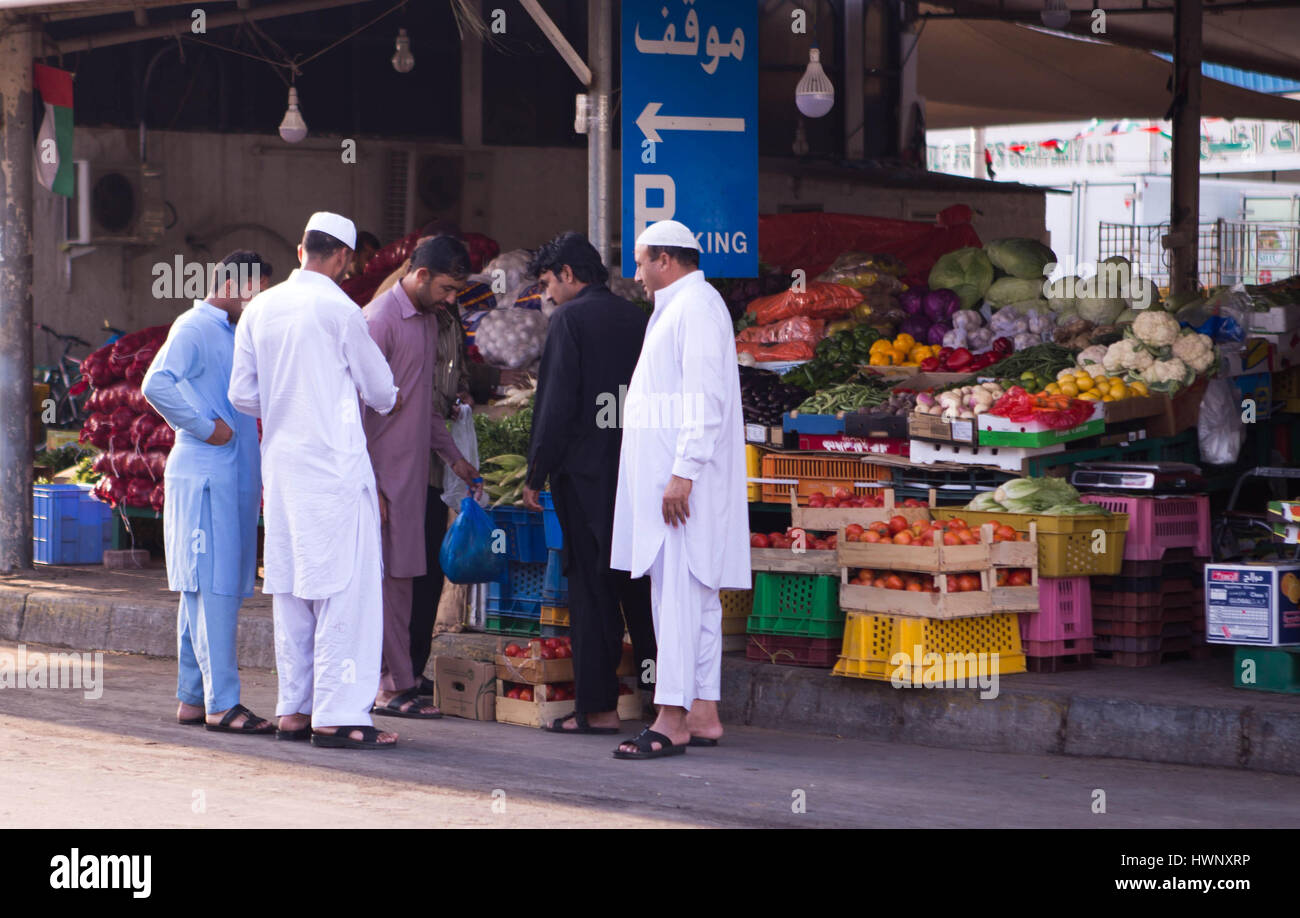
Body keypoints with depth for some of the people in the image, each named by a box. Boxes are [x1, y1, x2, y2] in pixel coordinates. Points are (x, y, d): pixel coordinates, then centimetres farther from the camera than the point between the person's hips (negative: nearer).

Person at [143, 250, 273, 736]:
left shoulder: (232, 332, 21)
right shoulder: (194, 327, -9)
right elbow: (157, 384, -23)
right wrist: (205, 427, -18)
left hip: (233, 477, 10)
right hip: (204, 475, -10)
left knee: (204, 590, 10)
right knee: (212, 587, -10)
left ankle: (193, 698, 14)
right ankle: (221, 703, -11)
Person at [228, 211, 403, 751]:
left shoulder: (259, 309, 7)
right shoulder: (339, 311, -10)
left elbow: (242, 394, 9)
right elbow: (379, 388, 1)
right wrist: (389, 402, 23)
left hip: (279, 462, 7)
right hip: (333, 462, -7)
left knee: (289, 588, 12)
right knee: (344, 587, -4)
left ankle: (294, 710, 16)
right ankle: (337, 716, -7)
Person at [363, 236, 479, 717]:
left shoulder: (429, 321, 14)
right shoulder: (379, 320, -14)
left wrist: (454, 456, 22)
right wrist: (369, 487, -19)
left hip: (414, 470, 8)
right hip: (384, 472, -8)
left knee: (403, 576, 8)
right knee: (389, 578, -5)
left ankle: (397, 680, 12)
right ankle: (394, 686, -2)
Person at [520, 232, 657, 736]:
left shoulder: (570, 320, -8)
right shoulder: (634, 318, 11)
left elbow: (556, 405, -12)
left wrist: (535, 475, -6)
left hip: (585, 472, -6)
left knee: (591, 586, -2)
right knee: (639, 585, 10)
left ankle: (598, 707, -1)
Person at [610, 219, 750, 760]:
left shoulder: (695, 306, -10)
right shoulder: (678, 308, 22)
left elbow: (705, 398, -20)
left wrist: (683, 473, -24)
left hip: (682, 485, -11)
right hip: (667, 479, 11)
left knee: (678, 592, -13)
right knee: (693, 596, 10)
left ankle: (672, 720, -16)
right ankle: (702, 714, 13)